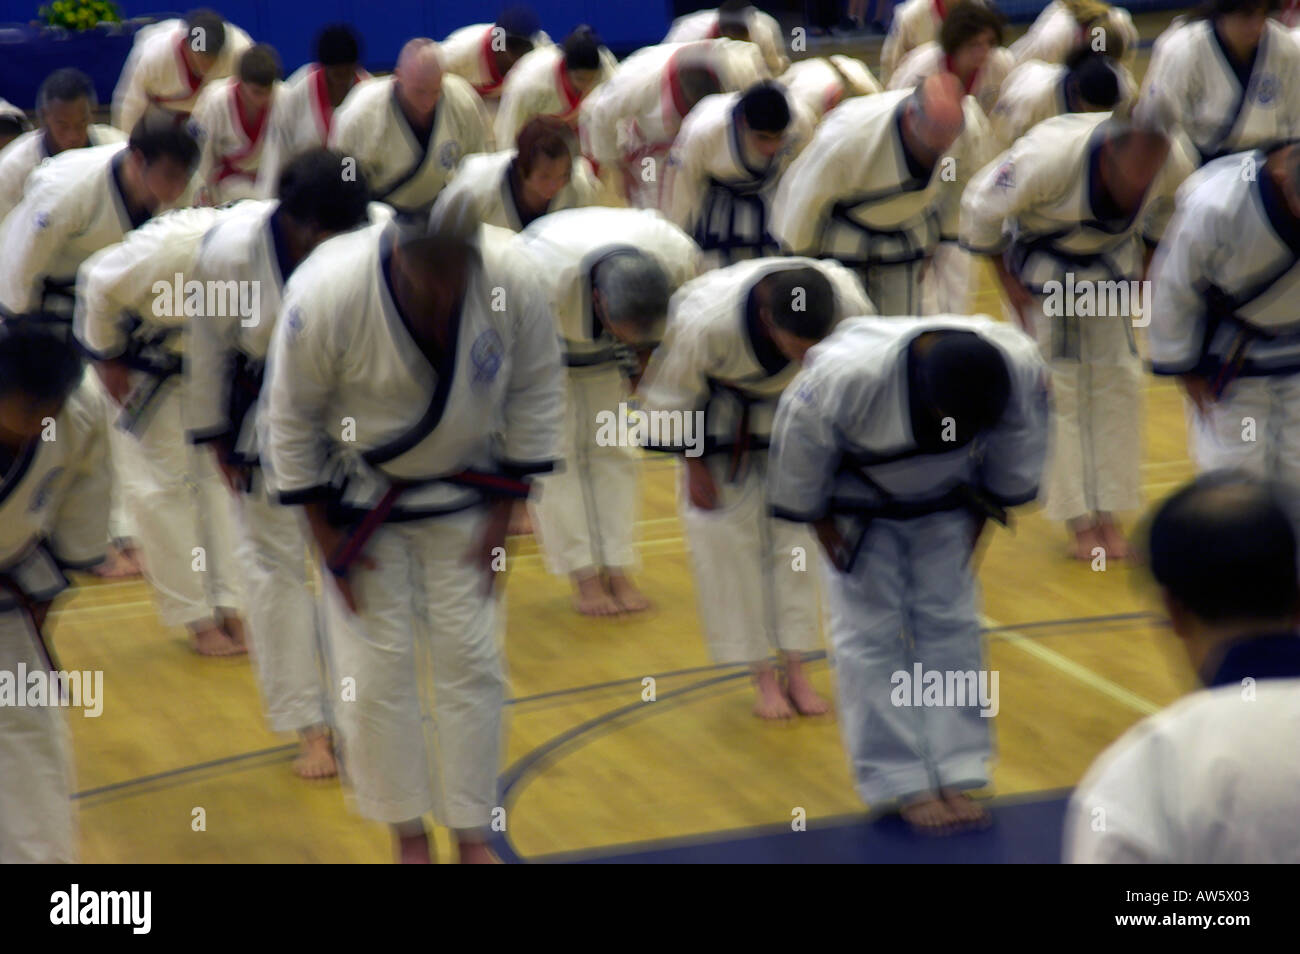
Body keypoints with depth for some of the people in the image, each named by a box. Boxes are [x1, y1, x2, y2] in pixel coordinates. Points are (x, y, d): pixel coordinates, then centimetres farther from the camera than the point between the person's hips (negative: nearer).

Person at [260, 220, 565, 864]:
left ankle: (472, 836, 22)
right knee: (376, 670, 1)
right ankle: (408, 834, 21)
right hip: (360, 504, -2)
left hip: (461, 494, 2)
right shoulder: (325, 294, -32)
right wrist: (324, 534, -9)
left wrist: (502, 513, -5)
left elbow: (537, 391, -9)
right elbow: (290, 419, -16)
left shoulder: (511, 280, -27)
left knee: (471, 663, 5)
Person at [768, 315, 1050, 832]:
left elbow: (1020, 443, -8)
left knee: (950, 624, 5)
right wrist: (821, 523, -10)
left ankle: (956, 776, 13)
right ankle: (904, 783, 6)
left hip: (943, 500, 3)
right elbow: (798, 449, -22)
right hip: (861, 508, -3)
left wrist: (986, 509, 2)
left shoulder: (1021, 366, -30)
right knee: (871, 633, -3)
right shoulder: (847, 376, -41)